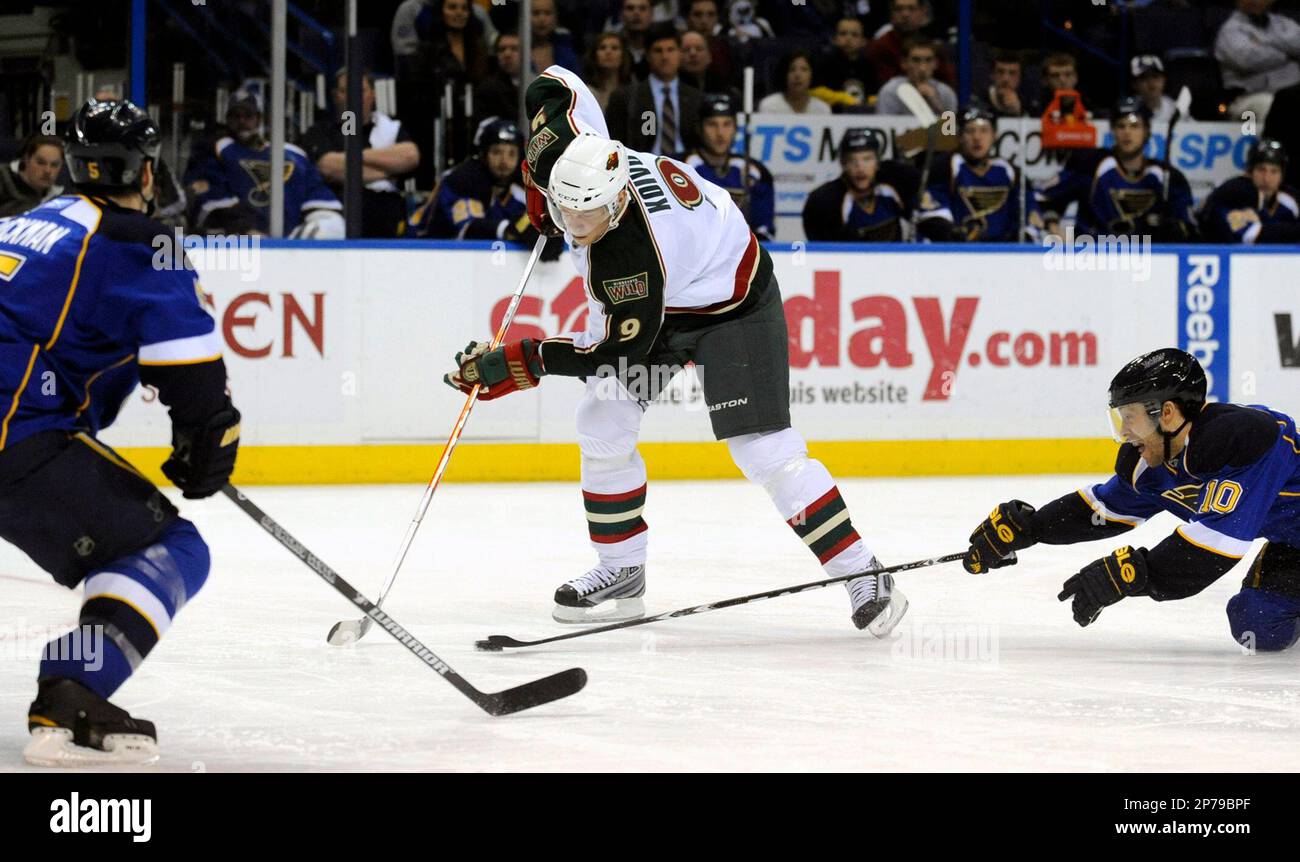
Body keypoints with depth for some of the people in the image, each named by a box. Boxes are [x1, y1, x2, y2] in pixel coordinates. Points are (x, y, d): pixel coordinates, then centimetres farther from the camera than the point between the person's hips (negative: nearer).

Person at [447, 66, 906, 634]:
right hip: (658, 297, 9)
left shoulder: (629, 261, -40)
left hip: (730, 305, -8)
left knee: (763, 450, -17)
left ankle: (864, 578, -9)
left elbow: (613, 351, -30)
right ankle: (621, 575, 13)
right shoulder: (574, 152, -23)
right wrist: (541, 192, 1)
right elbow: (552, 85, -4)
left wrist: (512, 365, -28)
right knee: (603, 425, 0)